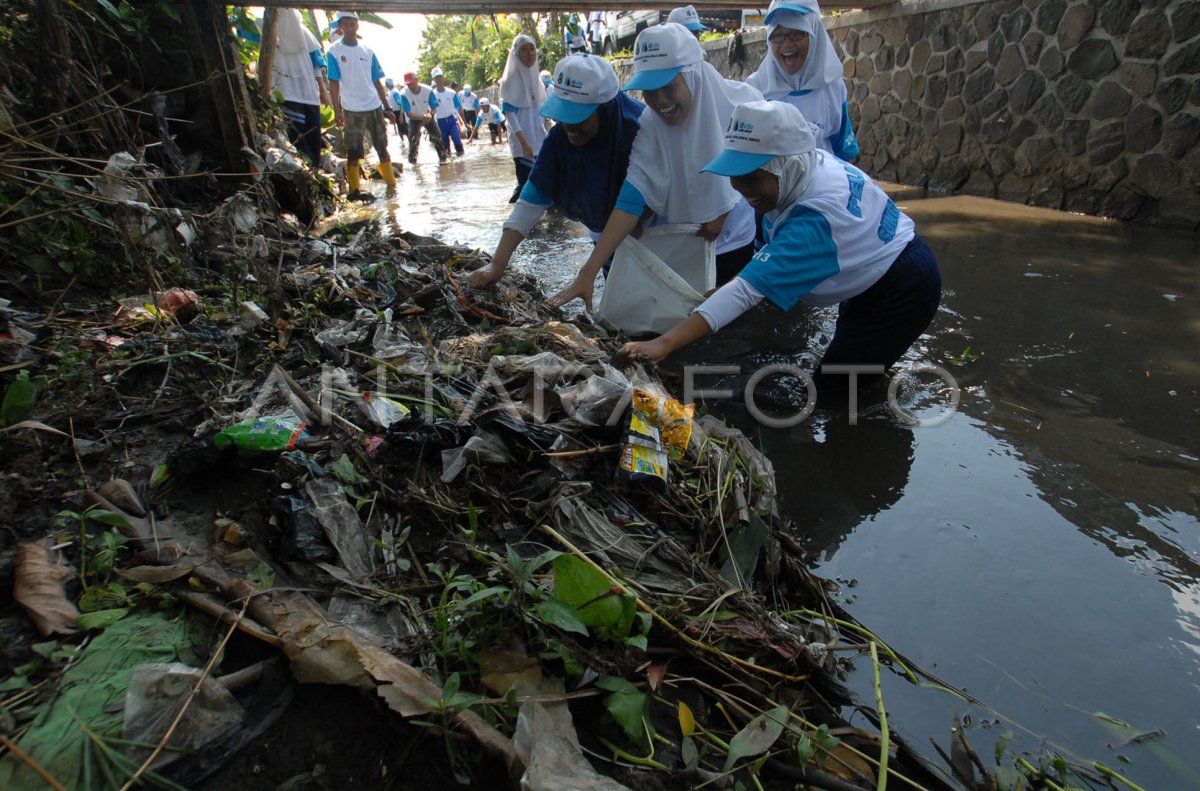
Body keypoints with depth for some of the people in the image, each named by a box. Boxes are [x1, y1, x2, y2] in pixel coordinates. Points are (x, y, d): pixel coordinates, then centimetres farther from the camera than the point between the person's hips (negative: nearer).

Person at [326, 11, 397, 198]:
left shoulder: (367, 52, 11)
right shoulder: (334, 52, 0)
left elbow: (377, 82, 13)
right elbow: (334, 83, -4)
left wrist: (387, 107, 8)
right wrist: (337, 110, -13)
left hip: (374, 106, 4)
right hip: (352, 109, -3)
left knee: (382, 147, 7)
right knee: (353, 152, -2)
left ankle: (391, 184, 15)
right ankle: (354, 189, 3)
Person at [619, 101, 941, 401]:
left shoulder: (815, 218, -38)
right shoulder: (812, 166, -11)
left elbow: (747, 289, -47)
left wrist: (665, 343, -52)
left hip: (900, 294, -9)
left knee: (832, 392, -6)